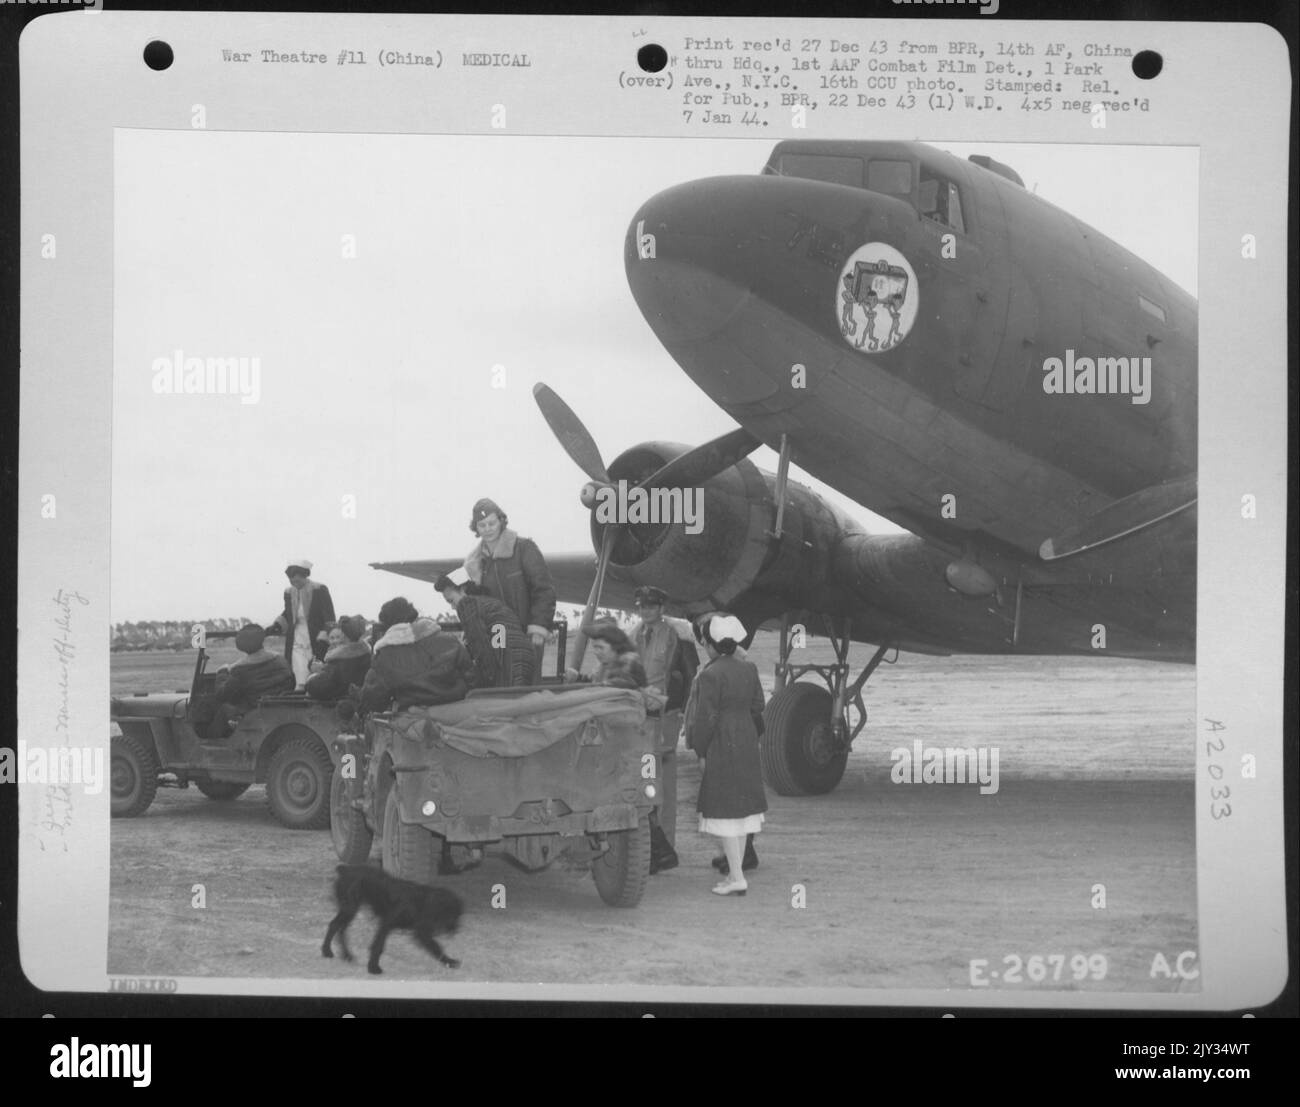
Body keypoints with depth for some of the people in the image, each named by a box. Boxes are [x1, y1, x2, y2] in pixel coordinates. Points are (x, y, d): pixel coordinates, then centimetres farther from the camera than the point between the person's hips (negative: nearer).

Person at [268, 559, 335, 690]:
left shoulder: (319, 590, -8)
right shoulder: (289, 592, 9)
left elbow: (329, 619, -9)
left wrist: (323, 639, -15)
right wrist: (276, 625, 11)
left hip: (315, 641, -5)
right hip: (296, 643, 5)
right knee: (299, 678, -2)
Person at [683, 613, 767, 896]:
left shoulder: (710, 675, -17)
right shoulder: (748, 669, 5)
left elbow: (706, 718, -16)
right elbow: (758, 707, 10)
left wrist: (699, 749, -5)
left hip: (721, 746, -8)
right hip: (746, 744, 8)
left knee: (724, 808, -3)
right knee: (742, 805, 14)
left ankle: (737, 877, -3)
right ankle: (735, 871, 21)